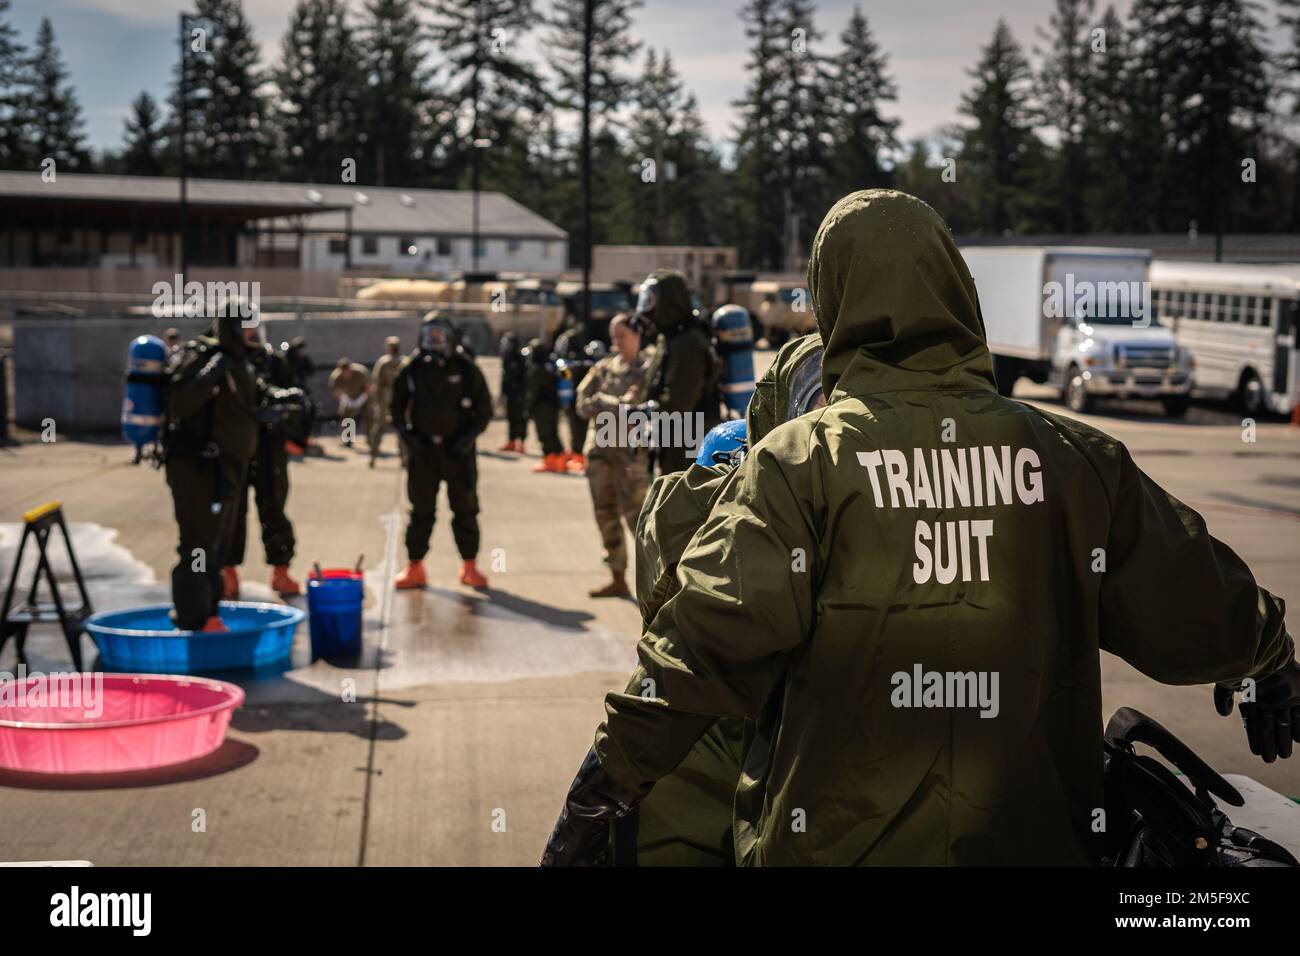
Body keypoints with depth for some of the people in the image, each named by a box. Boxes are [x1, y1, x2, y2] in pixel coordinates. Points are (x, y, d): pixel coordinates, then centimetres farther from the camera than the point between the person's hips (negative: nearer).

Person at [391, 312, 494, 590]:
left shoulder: (466, 369, -2)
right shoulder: (411, 369, 1)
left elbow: (484, 408, 4)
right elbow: (397, 406, 10)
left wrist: (469, 436, -8)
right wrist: (407, 434, -4)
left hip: (458, 450, -1)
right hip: (422, 450, 1)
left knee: (465, 509, 4)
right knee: (421, 511, 4)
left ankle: (469, 567, 14)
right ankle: (414, 567, 10)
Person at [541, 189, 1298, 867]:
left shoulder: (801, 461, -10)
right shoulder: (1069, 458, -1)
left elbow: (706, 644, -18)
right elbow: (1199, 604, 10)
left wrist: (601, 794, -12)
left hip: (834, 842, -2)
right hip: (1030, 840, 3)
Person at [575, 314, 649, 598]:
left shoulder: (645, 371, -2)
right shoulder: (603, 368, 13)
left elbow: (631, 405, -14)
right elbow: (582, 404, 6)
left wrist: (600, 401, -3)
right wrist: (615, 407, -8)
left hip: (630, 450, -6)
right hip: (599, 447, 6)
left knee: (636, 515, -11)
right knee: (605, 515, 8)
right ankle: (618, 580, 17)